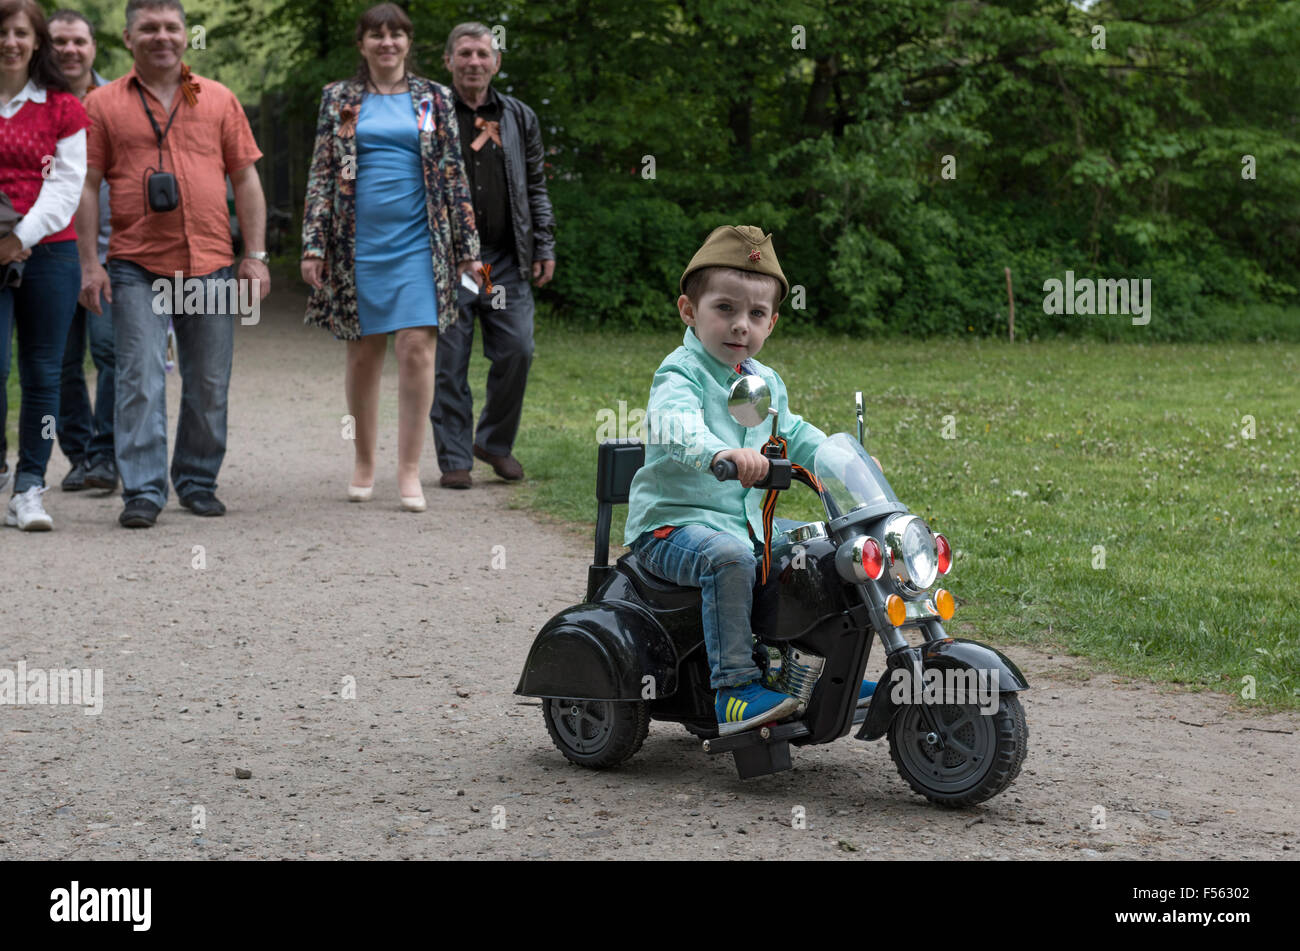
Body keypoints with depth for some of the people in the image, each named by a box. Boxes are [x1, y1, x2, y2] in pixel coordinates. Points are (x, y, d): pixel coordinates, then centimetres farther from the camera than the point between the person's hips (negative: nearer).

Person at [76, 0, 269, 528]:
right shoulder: (103, 104, 5)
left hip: (211, 266, 2)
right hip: (136, 267, -2)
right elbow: (87, 186, 3)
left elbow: (245, 179, 10)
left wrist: (255, 255, 4)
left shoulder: (218, 100, 10)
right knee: (140, 381, -7)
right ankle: (142, 492, -3)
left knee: (209, 385, 7)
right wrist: (89, 263, -4)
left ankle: (198, 482, 21)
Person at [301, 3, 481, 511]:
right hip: (359, 241, 1)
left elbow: (454, 175, 8)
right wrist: (313, 245, -1)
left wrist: (467, 248, 5)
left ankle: (410, 471, -2)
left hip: (418, 240, 0)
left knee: (417, 347, -9)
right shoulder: (338, 99, 8)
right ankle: (363, 461, 22)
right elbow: (321, 175, 7)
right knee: (363, 352, 6)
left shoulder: (433, 99, 8)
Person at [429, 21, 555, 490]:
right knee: (449, 362, -2)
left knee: (516, 351, -2)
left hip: (505, 259, 3)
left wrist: (544, 248, 9)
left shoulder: (519, 118, 12)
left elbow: (535, 188, 17)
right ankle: (454, 460, 7)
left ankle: (495, 442, 19)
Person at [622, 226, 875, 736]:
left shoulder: (766, 382, 13)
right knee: (730, 556, -36)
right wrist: (723, 453, -56)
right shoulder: (681, 374, -15)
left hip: (746, 520, 8)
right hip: (672, 525, -8)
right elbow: (675, 425, -37)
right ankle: (733, 690, -34)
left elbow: (793, 434, 27)